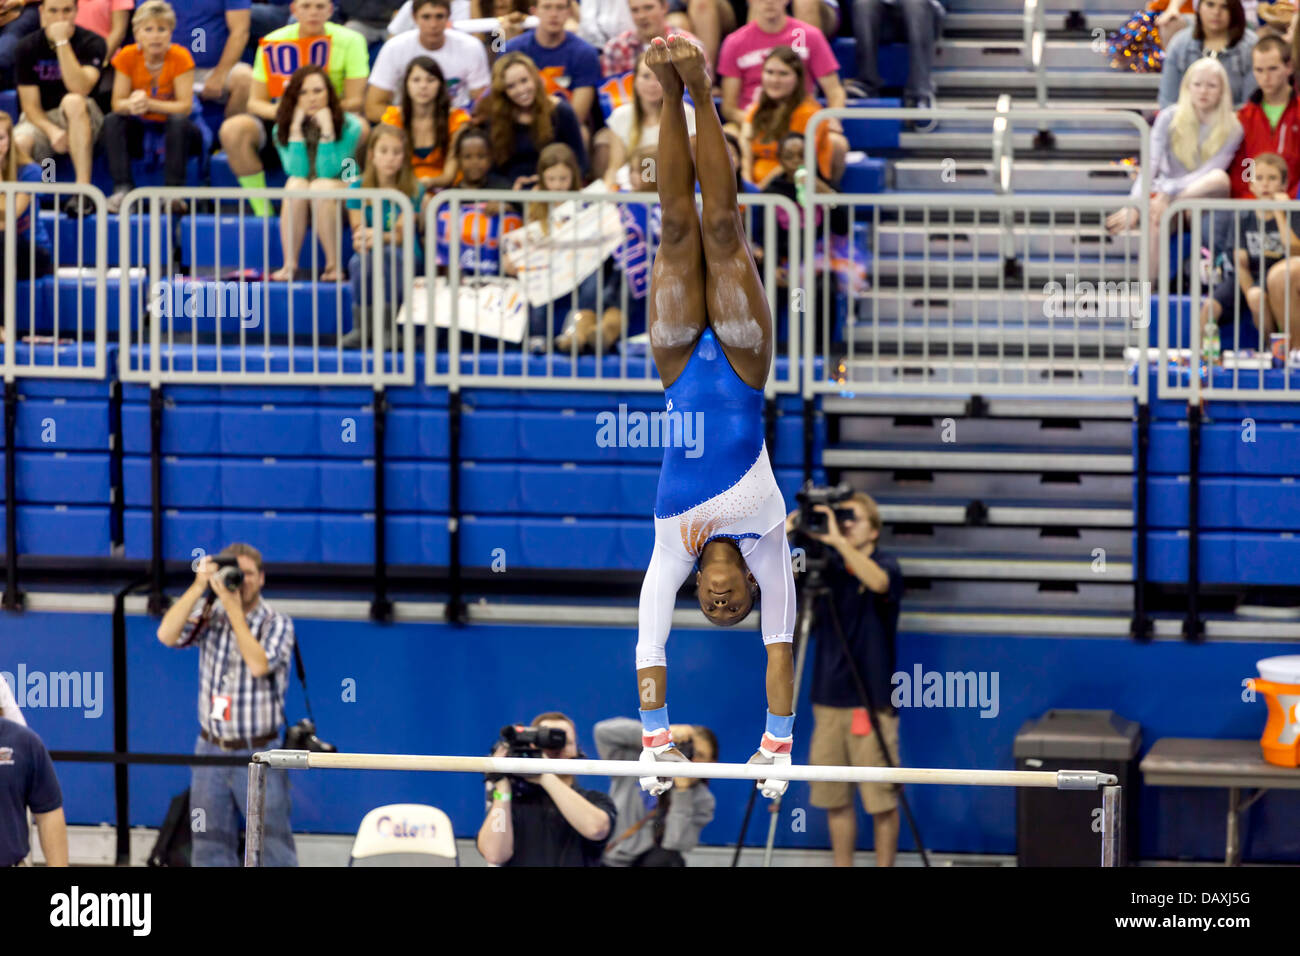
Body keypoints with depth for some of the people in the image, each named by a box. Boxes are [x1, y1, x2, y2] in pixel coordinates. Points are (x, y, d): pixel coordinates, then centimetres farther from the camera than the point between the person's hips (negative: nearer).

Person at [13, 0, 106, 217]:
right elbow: (30, 105, -4)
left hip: (82, 119, -1)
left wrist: (62, 42, -26)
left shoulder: (91, 43, -7)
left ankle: (83, 190, -41)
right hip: (42, 120, 1)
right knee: (17, 143, -36)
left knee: (73, 102, -39)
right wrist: (52, 131, -23)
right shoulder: (27, 48, -2)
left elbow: (80, 88, -24)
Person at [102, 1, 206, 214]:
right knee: (112, 121, -24)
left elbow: (185, 107, -20)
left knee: (179, 122, -34)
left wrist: (149, 104, -35)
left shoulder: (180, 57, -14)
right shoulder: (128, 56, -8)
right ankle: (122, 188, -33)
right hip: (141, 129, 2)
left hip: (173, 130, -2)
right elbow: (117, 103, -11)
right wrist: (132, 105, -36)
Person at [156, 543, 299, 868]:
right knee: (211, 847, 8)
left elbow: (259, 664, -22)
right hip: (211, 750, 3)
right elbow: (167, 635, -13)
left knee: (274, 848, -4)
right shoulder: (209, 616, 3)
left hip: (259, 755, -3)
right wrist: (199, 587, -17)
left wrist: (233, 607, -20)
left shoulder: (277, 623, -5)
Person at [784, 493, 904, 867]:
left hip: (872, 704, -4)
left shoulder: (885, 566, -4)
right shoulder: (827, 567, 8)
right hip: (829, 702, 4)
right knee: (834, 799, 8)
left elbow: (878, 582, -29)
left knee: (881, 801, -1)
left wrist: (838, 541, -34)